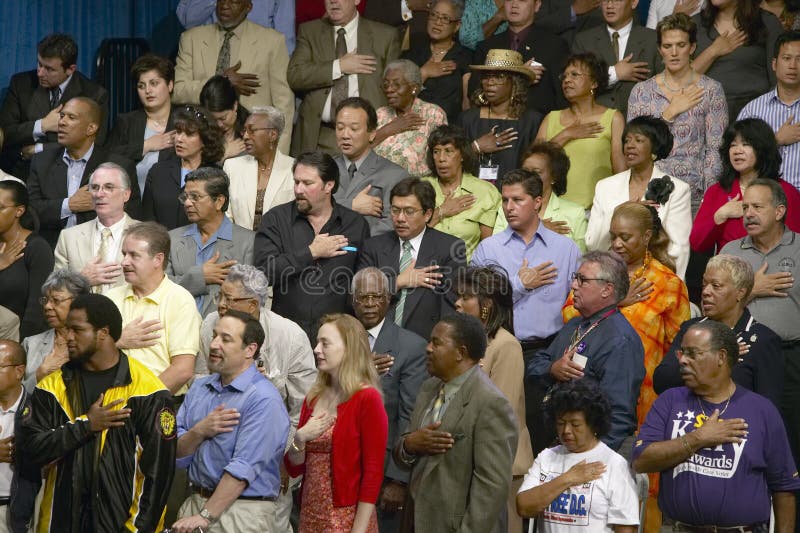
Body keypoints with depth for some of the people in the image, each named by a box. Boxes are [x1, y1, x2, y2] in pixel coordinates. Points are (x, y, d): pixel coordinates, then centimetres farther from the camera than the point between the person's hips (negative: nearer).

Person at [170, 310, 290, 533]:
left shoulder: (264, 399, -13)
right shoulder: (199, 388, 10)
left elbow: (243, 469, -19)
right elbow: (176, 455, 6)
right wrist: (200, 431, -13)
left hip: (241, 513, -5)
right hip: (194, 502, 5)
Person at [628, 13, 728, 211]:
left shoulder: (711, 90, 3)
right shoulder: (641, 91, 7)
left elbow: (715, 149, -1)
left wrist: (708, 197, -10)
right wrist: (670, 112, -6)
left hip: (695, 194, -1)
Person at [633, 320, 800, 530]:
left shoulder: (762, 410, 1)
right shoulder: (669, 401, 5)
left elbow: (783, 487, 2)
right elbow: (640, 461, -8)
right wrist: (698, 438, -13)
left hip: (744, 527, -1)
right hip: (682, 527, 1)